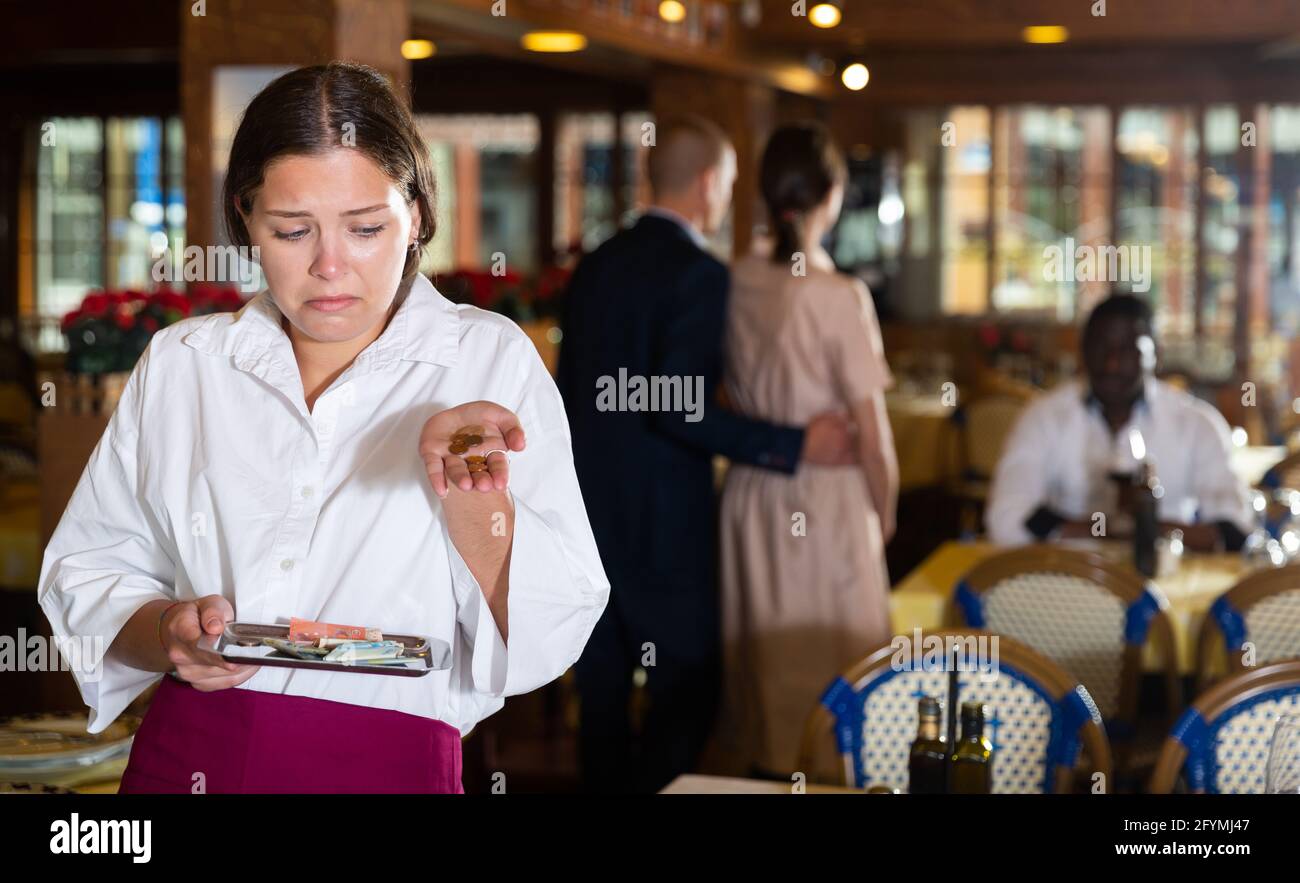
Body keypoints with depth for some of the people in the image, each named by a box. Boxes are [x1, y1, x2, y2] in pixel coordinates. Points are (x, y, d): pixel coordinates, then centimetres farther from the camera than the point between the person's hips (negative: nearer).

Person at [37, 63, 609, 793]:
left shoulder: (492, 361, -2)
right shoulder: (181, 365, 5)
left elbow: (552, 635, -6)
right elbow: (85, 572, 8)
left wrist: (472, 498, -21)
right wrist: (166, 633, -11)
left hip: (395, 767, -2)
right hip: (185, 760, 2)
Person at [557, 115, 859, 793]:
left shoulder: (595, 267, 9)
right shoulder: (699, 274, -14)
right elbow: (678, 408, -22)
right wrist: (795, 446, -19)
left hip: (590, 514, 8)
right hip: (663, 524, -7)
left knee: (603, 692, 12)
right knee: (686, 697, 0)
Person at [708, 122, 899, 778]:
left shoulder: (735, 285, -2)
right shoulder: (840, 298, -17)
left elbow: (728, 400, 6)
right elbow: (871, 434, -12)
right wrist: (884, 517, 3)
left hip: (749, 497, 6)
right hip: (827, 505, -5)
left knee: (756, 672, 16)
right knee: (826, 678, 5)